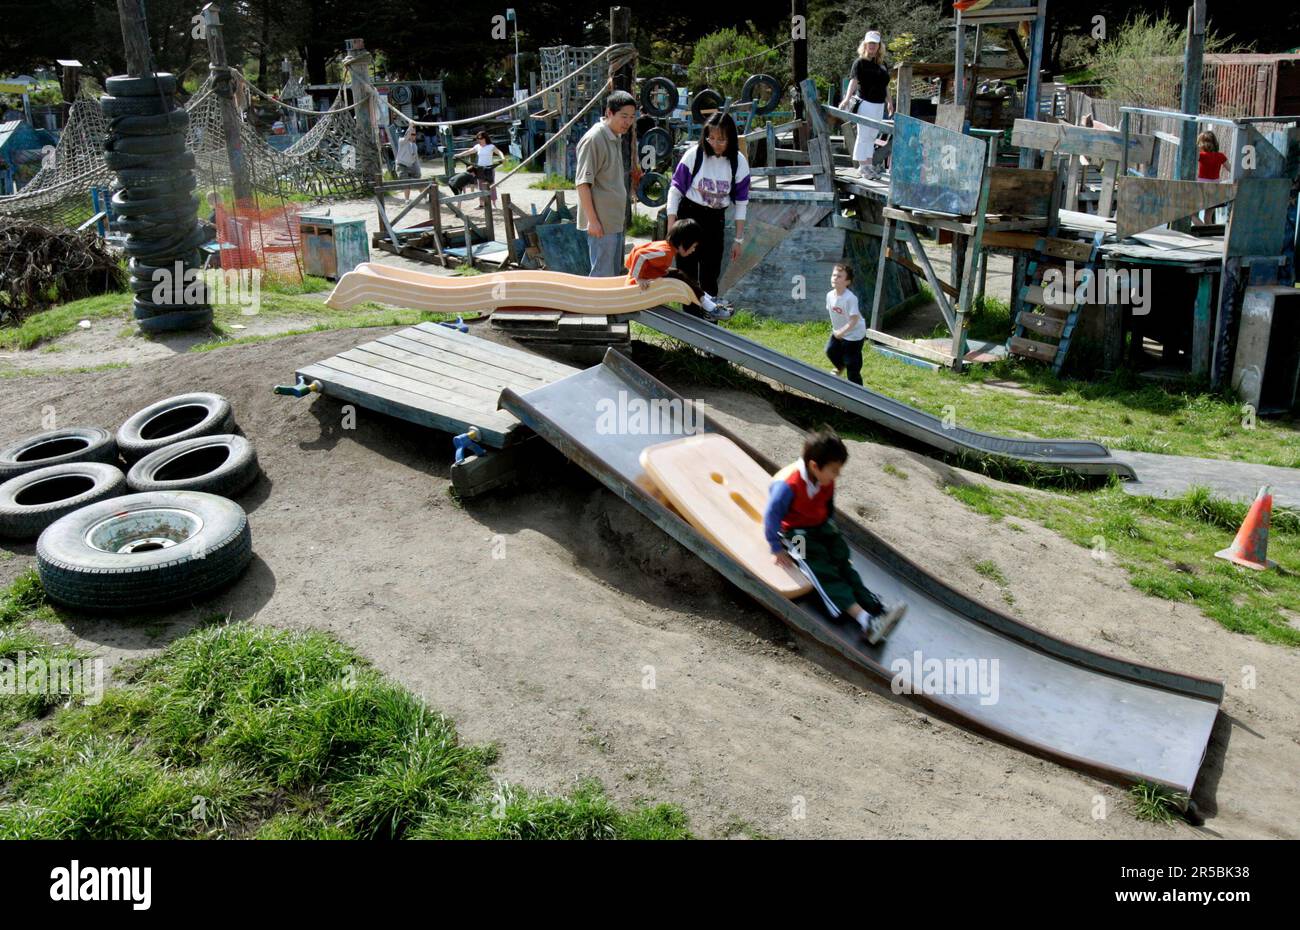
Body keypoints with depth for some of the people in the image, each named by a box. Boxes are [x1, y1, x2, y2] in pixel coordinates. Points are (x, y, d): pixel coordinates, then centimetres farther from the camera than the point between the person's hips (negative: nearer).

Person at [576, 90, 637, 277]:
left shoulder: (616, 138, 13)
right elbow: (582, 182, -18)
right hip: (600, 222, -9)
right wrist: (592, 220, -21)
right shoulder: (593, 139, -15)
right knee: (602, 275, -7)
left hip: (615, 219, 9)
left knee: (615, 273, 15)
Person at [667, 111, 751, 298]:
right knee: (687, 272, -1)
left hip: (715, 220, 2)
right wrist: (671, 228, -10)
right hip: (688, 215, -2)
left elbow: (741, 202, 1)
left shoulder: (739, 162, -6)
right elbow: (675, 189, -7)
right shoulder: (694, 154, -13)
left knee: (710, 275, 6)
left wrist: (739, 239, 0)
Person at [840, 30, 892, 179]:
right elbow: (854, 80, -19)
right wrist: (847, 98, -34)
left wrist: (889, 103, 25)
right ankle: (862, 166, 1)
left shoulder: (882, 63, 13)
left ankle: (869, 164, 17)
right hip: (865, 103, -7)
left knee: (872, 136, 11)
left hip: (879, 104, 7)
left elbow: (885, 84, 22)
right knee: (864, 135, -4)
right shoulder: (860, 62, -6)